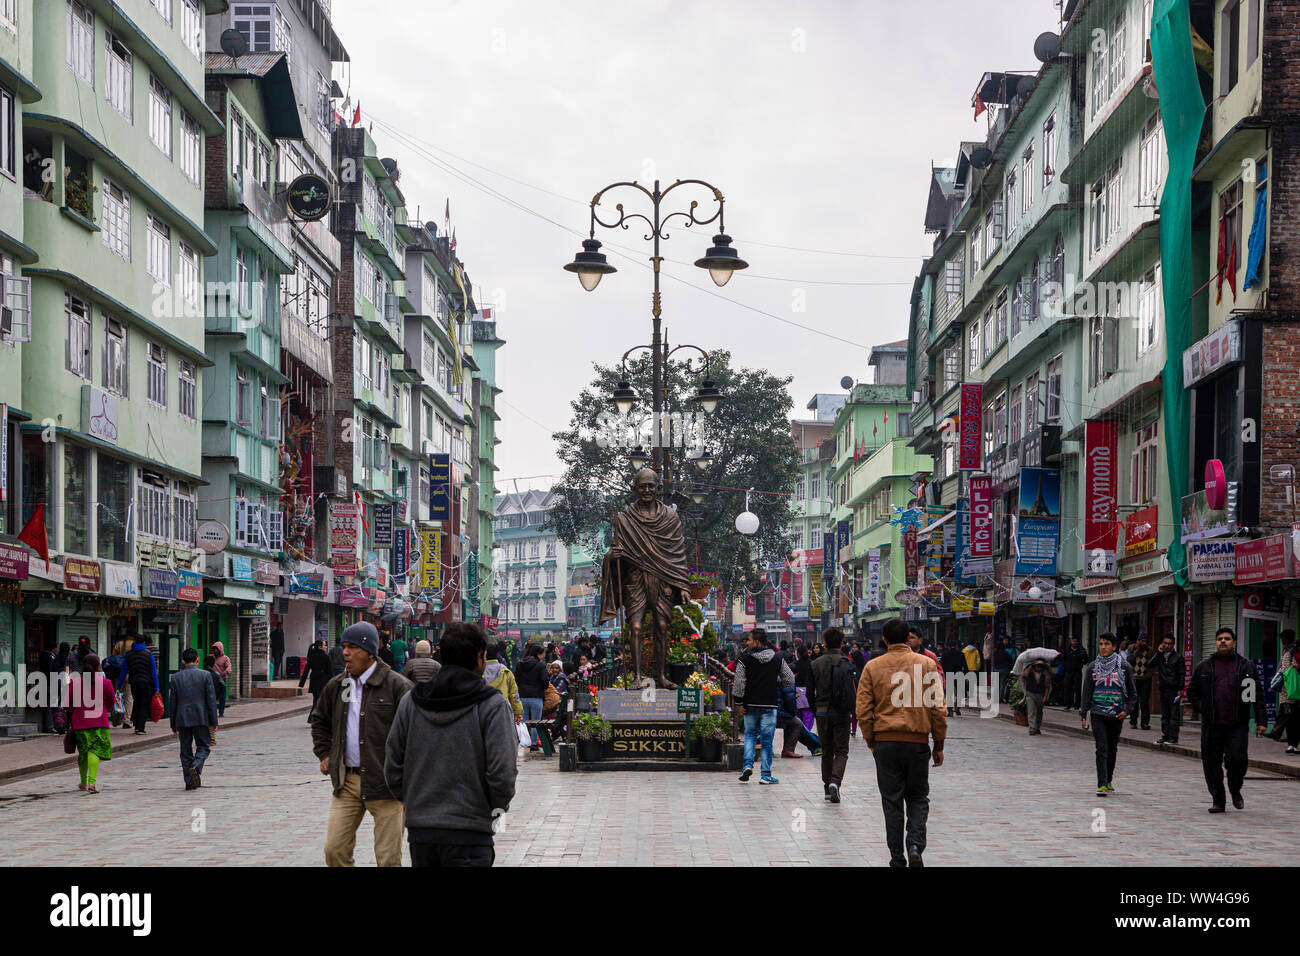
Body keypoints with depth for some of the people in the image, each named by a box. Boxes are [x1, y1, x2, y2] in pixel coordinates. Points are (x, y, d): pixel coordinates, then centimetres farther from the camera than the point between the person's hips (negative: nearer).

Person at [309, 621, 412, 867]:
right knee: (335, 850, 3)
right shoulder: (337, 686, 10)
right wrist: (324, 754, 17)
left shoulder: (396, 686, -9)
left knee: (388, 857, 1)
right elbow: (320, 721, 28)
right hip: (346, 782, 5)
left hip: (384, 782, -5)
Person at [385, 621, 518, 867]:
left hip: (419, 830, 4)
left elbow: (392, 768, 5)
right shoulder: (492, 705, -8)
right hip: (468, 832, -4)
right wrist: (498, 807, 4)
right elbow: (502, 773, -14)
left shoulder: (410, 702, 5)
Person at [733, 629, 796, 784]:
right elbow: (790, 680, 5)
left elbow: (739, 684, -9)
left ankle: (748, 764, -1)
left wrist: (740, 703, 0)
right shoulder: (777, 660, 1)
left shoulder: (745, 659, -7)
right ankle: (765, 775, 6)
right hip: (770, 705, 1)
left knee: (750, 735, 17)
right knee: (767, 739, 5)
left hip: (751, 706, -1)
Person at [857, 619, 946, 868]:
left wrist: (871, 742, 11)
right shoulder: (927, 664, 0)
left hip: (885, 742, 0)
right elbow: (938, 708, -1)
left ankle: (898, 859, 8)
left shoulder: (873, 666, 1)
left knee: (892, 802, 7)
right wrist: (939, 745, 8)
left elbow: (863, 710, -1)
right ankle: (915, 847, -8)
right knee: (918, 798, 13)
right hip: (917, 742, 0)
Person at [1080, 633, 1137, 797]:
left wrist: (1127, 710, -6)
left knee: (1112, 749, 10)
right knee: (1101, 748, -11)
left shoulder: (1124, 666, 1)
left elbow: (1132, 693, 7)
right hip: (1098, 714, -1)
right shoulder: (1093, 667, 5)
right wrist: (1083, 714, 4)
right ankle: (1101, 785, -15)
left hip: (1116, 715, 1)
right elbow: (1087, 692, 8)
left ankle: (1108, 782, 25)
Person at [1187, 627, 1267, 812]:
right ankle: (1217, 801, 12)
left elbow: (1257, 695, 5)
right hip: (1212, 725, 1)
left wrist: (1261, 721, -2)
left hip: (1238, 725, -1)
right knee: (1212, 763, 0)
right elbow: (1191, 691, 17)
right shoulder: (1204, 667, 10)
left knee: (1237, 759, -9)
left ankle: (1235, 791, 19)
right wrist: (1202, 708, 3)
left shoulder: (1246, 666, 7)